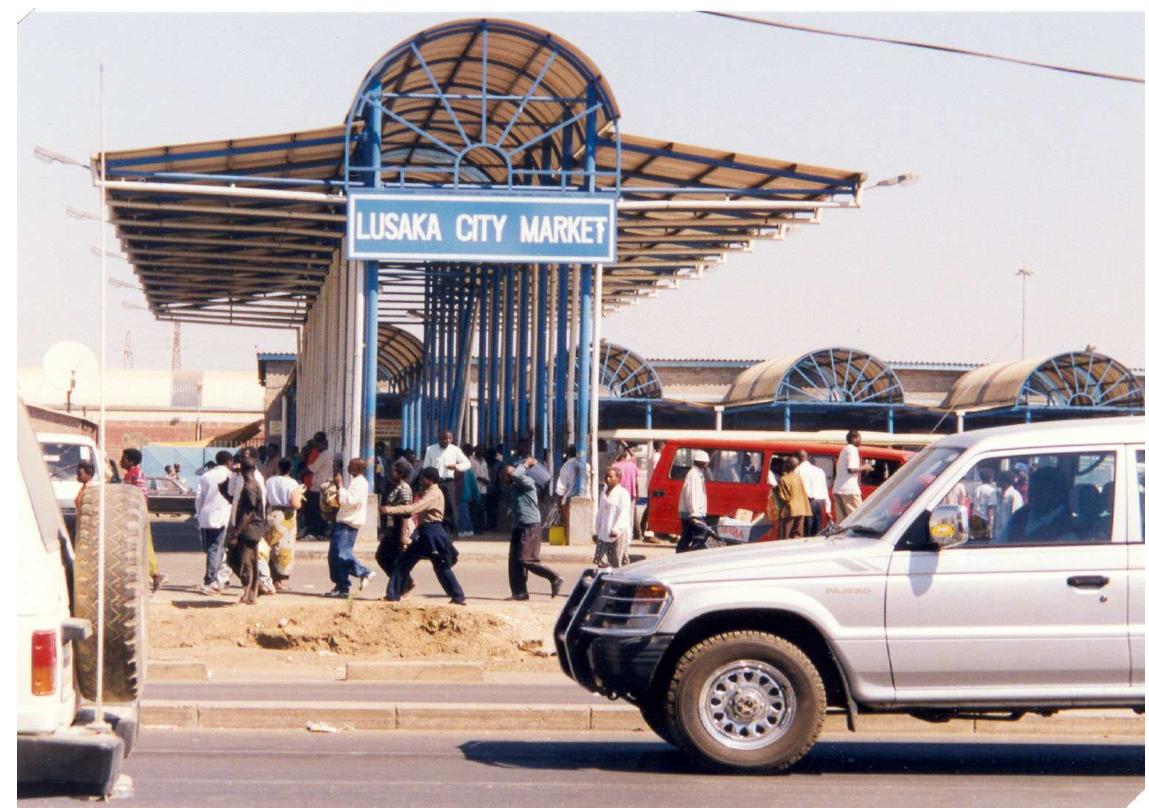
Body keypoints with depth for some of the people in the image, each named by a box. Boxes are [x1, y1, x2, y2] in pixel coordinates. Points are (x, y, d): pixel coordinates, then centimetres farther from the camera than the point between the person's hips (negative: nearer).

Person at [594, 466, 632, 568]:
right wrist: (597, 531, 19)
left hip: (617, 534, -7)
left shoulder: (623, 493, -7)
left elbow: (623, 514, -16)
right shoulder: (604, 492, 17)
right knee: (598, 560, 1)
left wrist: (616, 529, -28)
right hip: (603, 533, 7)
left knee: (616, 563, -5)